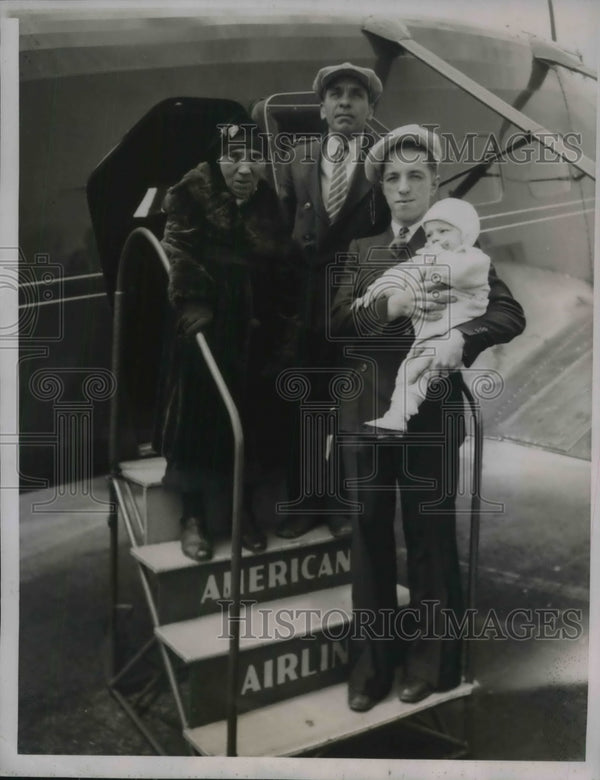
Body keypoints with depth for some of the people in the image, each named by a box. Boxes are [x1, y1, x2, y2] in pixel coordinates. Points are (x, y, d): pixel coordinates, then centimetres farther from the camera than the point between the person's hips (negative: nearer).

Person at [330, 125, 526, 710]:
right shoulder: (361, 251, 13)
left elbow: (510, 314, -6)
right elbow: (337, 320, 1)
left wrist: (460, 338, -25)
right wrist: (394, 305, -16)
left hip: (431, 415, -3)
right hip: (366, 413, 3)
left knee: (430, 539, 7)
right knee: (370, 538, 9)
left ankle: (429, 661, 26)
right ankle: (370, 663, 25)